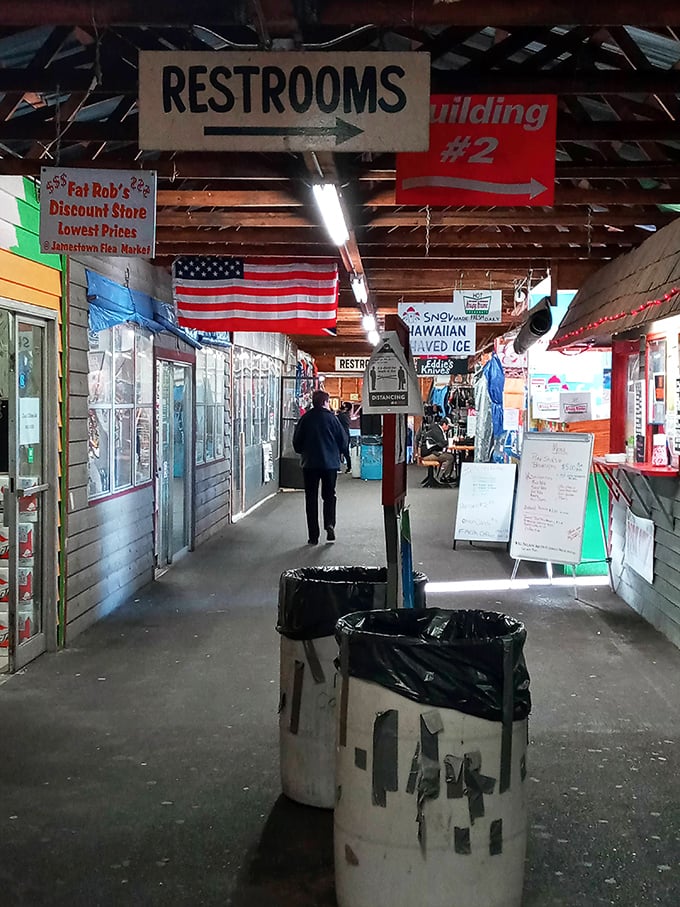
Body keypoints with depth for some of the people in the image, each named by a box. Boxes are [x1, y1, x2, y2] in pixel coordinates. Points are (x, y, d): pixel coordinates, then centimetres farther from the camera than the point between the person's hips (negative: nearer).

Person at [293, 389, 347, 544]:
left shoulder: (305, 419, -1)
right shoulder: (331, 418, -4)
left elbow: (296, 443, 2)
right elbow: (343, 441, 0)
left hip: (310, 464, 0)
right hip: (330, 463, 0)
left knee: (311, 498, 6)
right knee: (329, 495, 14)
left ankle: (313, 536, 4)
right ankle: (329, 523, -10)